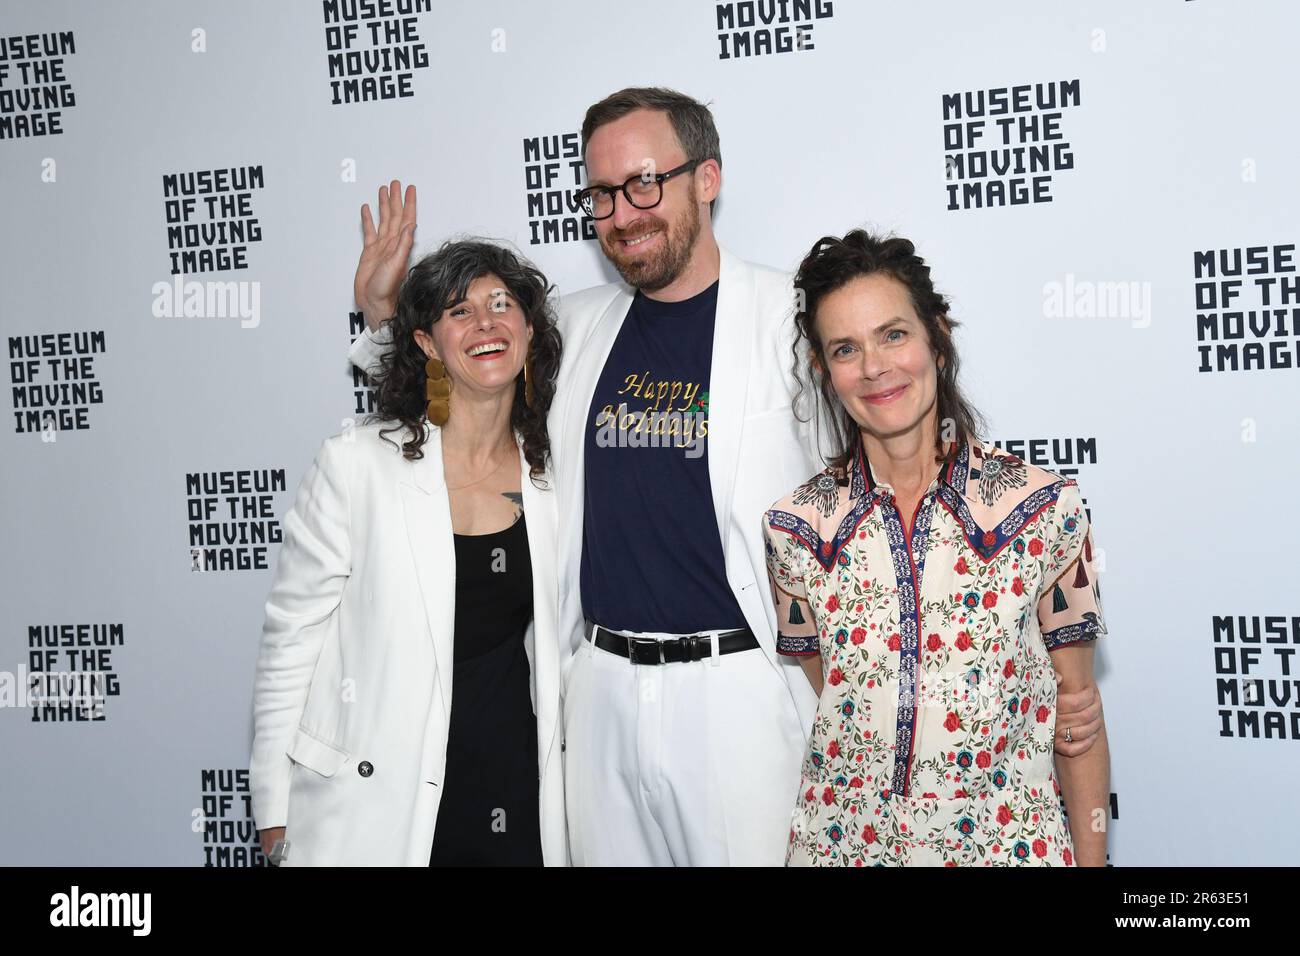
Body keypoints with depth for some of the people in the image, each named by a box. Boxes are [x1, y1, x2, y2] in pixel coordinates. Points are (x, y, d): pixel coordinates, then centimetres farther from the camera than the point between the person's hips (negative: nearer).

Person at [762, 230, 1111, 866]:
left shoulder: (1043, 509, -8)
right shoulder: (797, 528, -5)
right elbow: (816, 703, 4)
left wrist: (1092, 857, -3)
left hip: (1008, 837, -1)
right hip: (844, 840, 1)